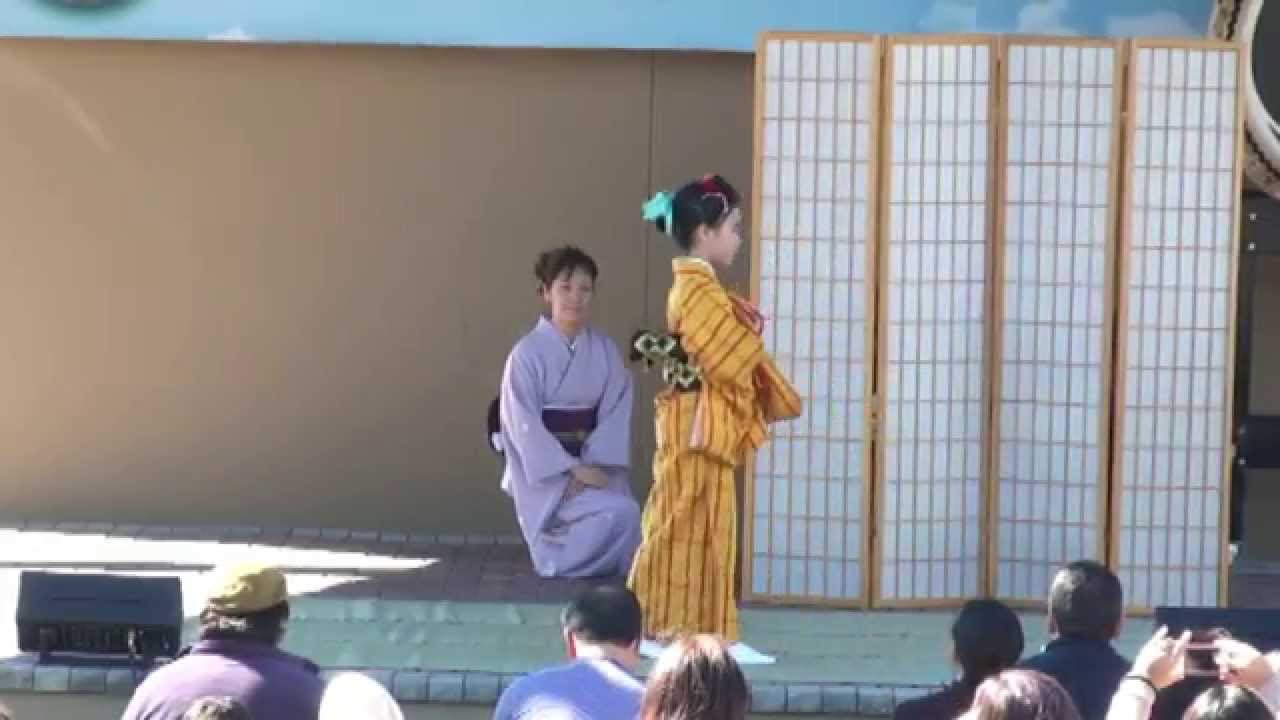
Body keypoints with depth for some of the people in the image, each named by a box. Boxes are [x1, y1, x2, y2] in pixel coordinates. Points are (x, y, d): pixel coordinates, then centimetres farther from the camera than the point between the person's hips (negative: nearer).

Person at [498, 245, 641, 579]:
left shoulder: (606, 351, 4)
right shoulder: (527, 353, -9)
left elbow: (616, 414, -2)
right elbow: (524, 425, -13)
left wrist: (593, 466, -17)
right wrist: (572, 469, -19)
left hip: (593, 465, 4)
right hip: (545, 471, -4)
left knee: (623, 513, -24)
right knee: (620, 513, -25)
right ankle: (558, 559, -3)